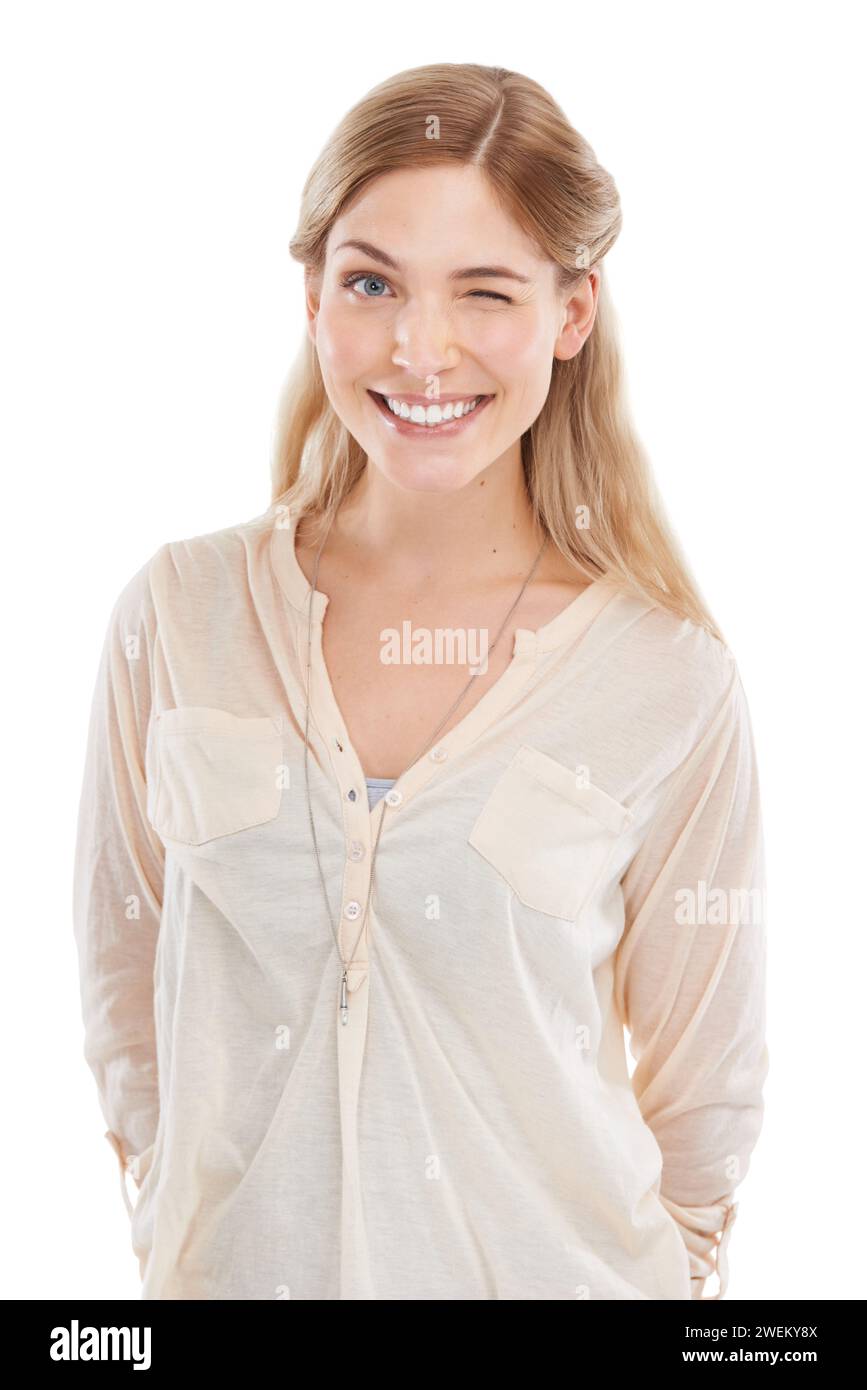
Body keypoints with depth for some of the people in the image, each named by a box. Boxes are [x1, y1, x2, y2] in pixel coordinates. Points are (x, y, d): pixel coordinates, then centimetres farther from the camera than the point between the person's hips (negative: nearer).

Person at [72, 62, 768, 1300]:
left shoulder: (671, 684, -13)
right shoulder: (178, 615, -9)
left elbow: (707, 1082, -2)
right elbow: (126, 983, 3)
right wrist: (172, 1232, 6)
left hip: (548, 1265, -1)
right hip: (235, 1261, 2)